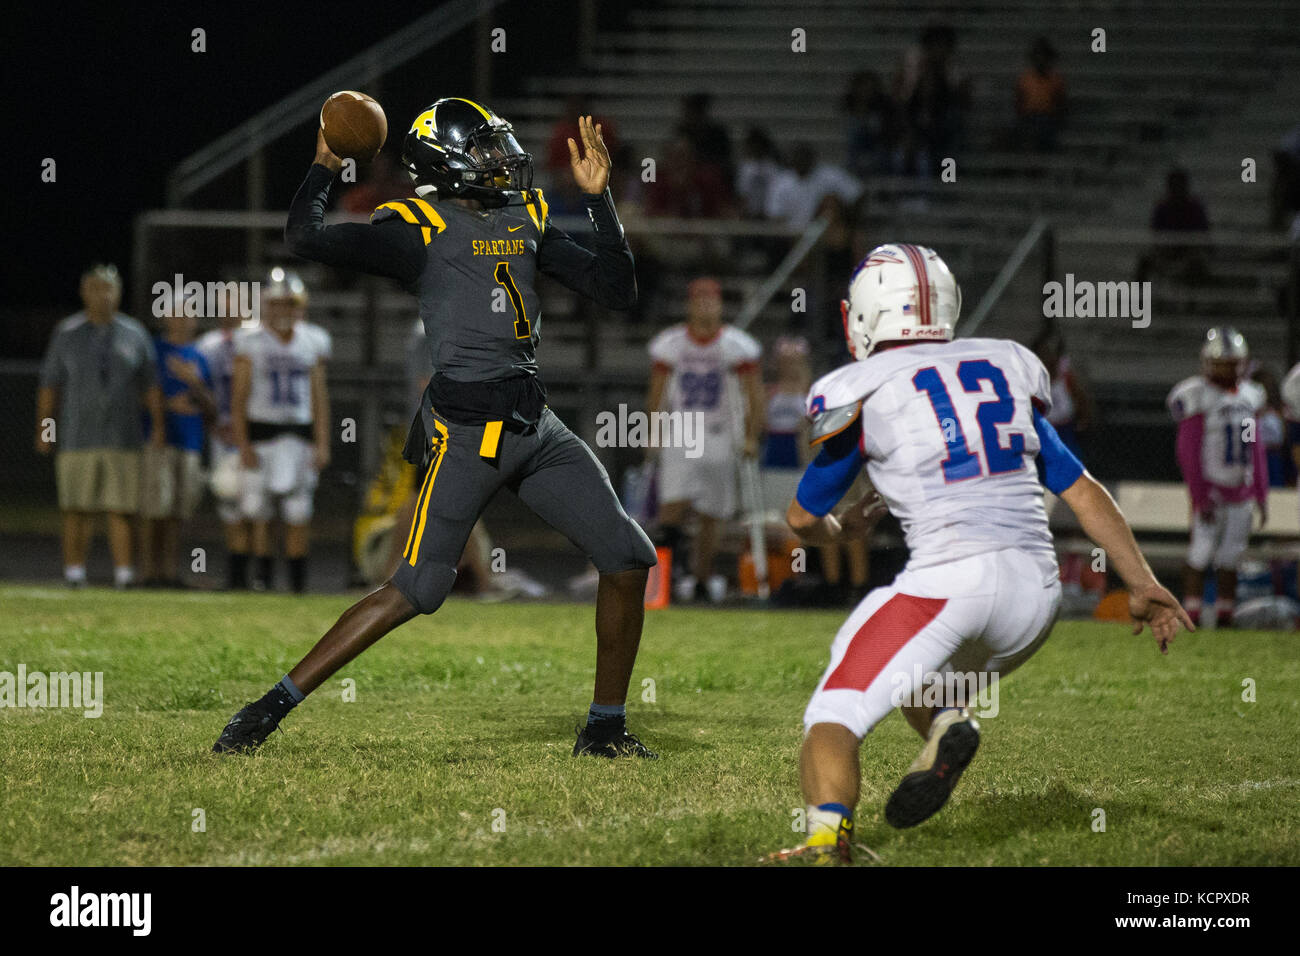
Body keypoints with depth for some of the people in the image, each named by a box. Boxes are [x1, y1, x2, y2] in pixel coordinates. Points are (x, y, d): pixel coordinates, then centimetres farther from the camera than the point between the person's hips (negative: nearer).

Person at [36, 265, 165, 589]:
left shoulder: (134, 334, 10)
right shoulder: (66, 334, 7)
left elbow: (150, 385, 14)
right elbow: (49, 385, 7)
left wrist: (157, 426, 7)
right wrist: (44, 429, 2)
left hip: (122, 438, 1)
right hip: (77, 438, -1)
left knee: (121, 508, -4)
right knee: (77, 510, -3)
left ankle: (123, 571, -5)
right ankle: (74, 571, 2)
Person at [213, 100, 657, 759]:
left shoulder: (527, 219, 15)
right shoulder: (419, 228, -4)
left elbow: (616, 291, 16)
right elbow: (306, 239, -14)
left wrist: (598, 197, 10)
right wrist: (325, 166, 2)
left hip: (536, 428, 7)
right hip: (465, 429, -7)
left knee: (628, 560, 3)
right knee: (415, 591, -11)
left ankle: (605, 728, 16)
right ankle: (273, 705, -3)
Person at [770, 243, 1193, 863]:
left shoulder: (863, 394, 7)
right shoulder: (1006, 374, 19)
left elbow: (803, 519, 19)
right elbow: (1083, 492, 19)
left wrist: (844, 529, 41)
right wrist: (1142, 584, 21)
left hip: (949, 578, -5)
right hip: (1037, 592, 5)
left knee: (833, 720, -2)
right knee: (914, 678, 30)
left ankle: (829, 833, -31)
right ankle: (946, 725, -4)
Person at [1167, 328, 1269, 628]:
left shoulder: (1249, 396, 10)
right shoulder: (1197, 397, -10)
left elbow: (1256, 452, 16)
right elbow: (1188, 454, -11)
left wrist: (1261, 496, 14)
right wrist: (1200, 498, -15)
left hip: (1241, 491, 6)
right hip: (1211, 490, -6)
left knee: (1230, 559, 8)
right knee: (1201, 555, -8)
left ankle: (1225, 621, 12)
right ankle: (1191, 621, -6)